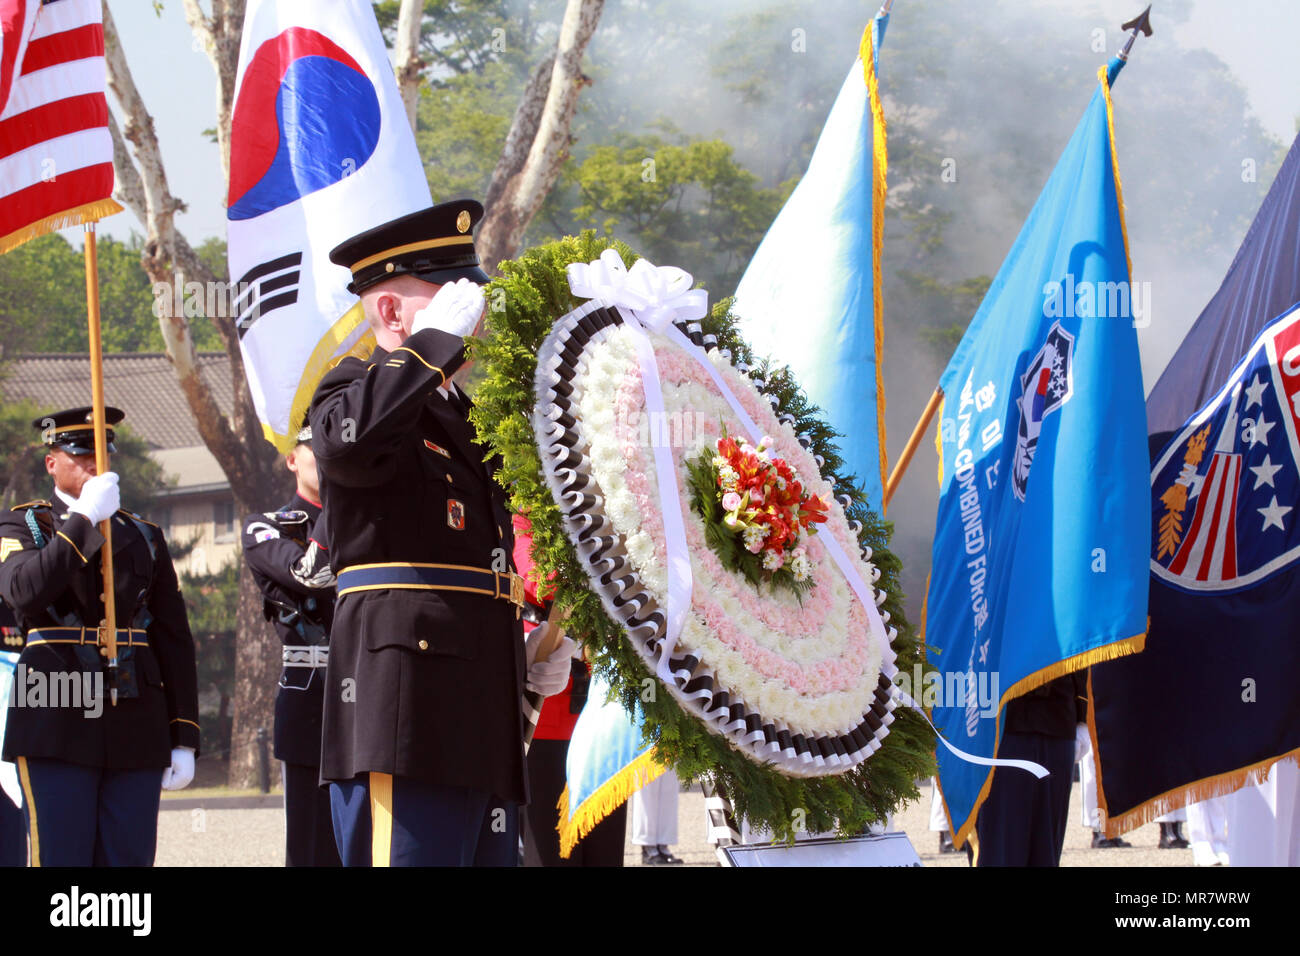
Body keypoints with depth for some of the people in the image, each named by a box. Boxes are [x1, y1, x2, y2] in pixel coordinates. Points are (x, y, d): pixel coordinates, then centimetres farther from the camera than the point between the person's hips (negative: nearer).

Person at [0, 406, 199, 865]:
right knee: (59, 860, -7)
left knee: (129, 860, 1)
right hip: (58, 726, -3)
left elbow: (175, 641, 13)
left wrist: (184, 739, 7)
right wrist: (85, 518, -14)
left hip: (136, 728, 3)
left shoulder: (144, 536, 17)